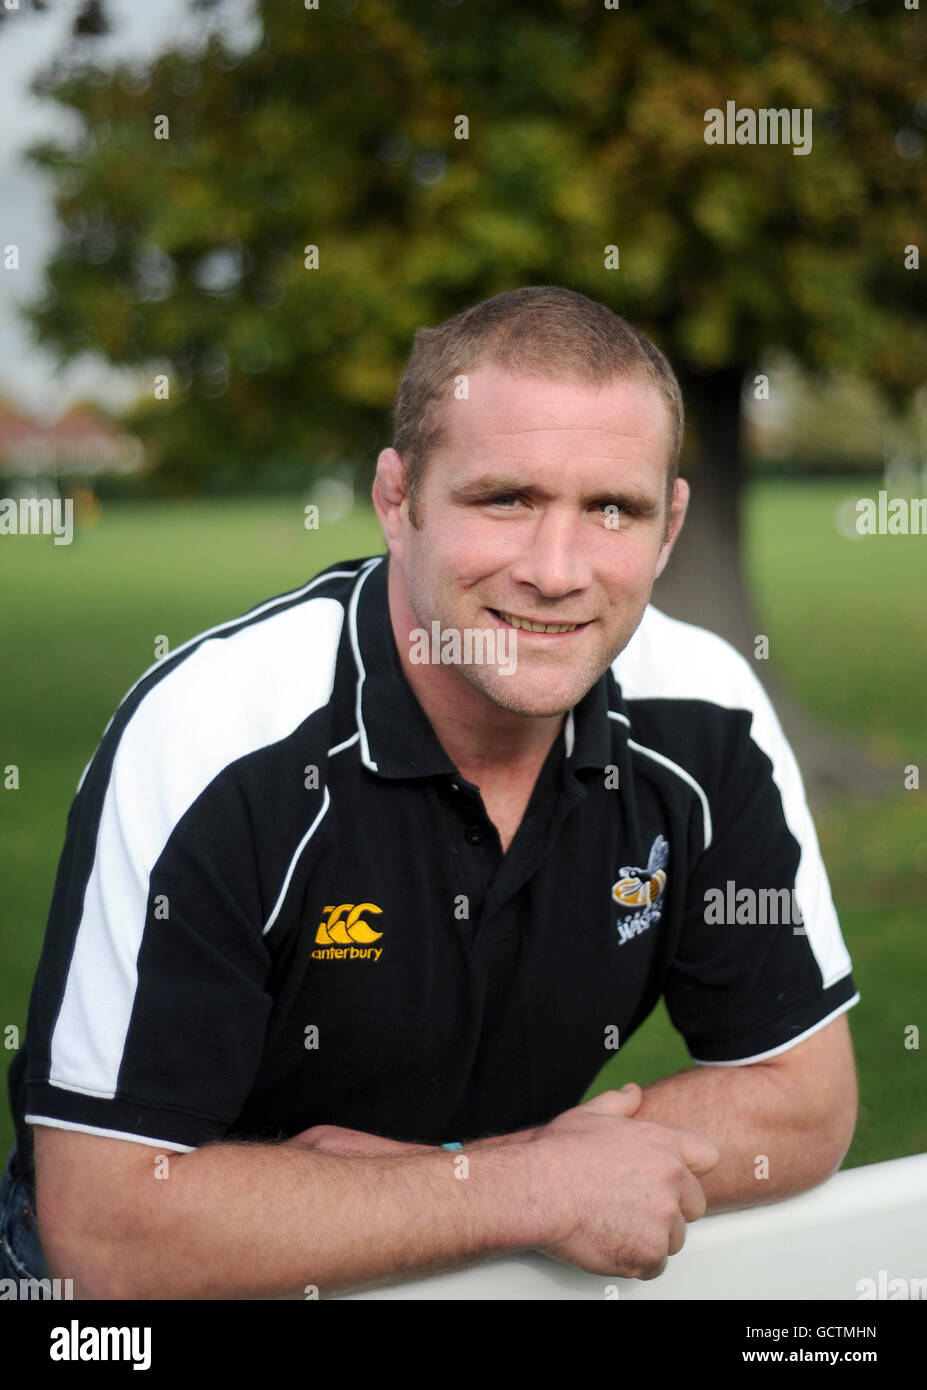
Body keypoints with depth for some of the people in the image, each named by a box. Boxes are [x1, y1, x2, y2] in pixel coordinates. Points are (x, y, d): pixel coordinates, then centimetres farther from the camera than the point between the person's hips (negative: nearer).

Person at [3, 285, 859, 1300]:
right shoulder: (212, 745, -22)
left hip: (498, 1268, 5)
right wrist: (534, 1188, -21)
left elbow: (806, 1104, -3)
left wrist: (400, 1179, -15)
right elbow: (104, 1224, -24)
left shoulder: (703, 718, -9)